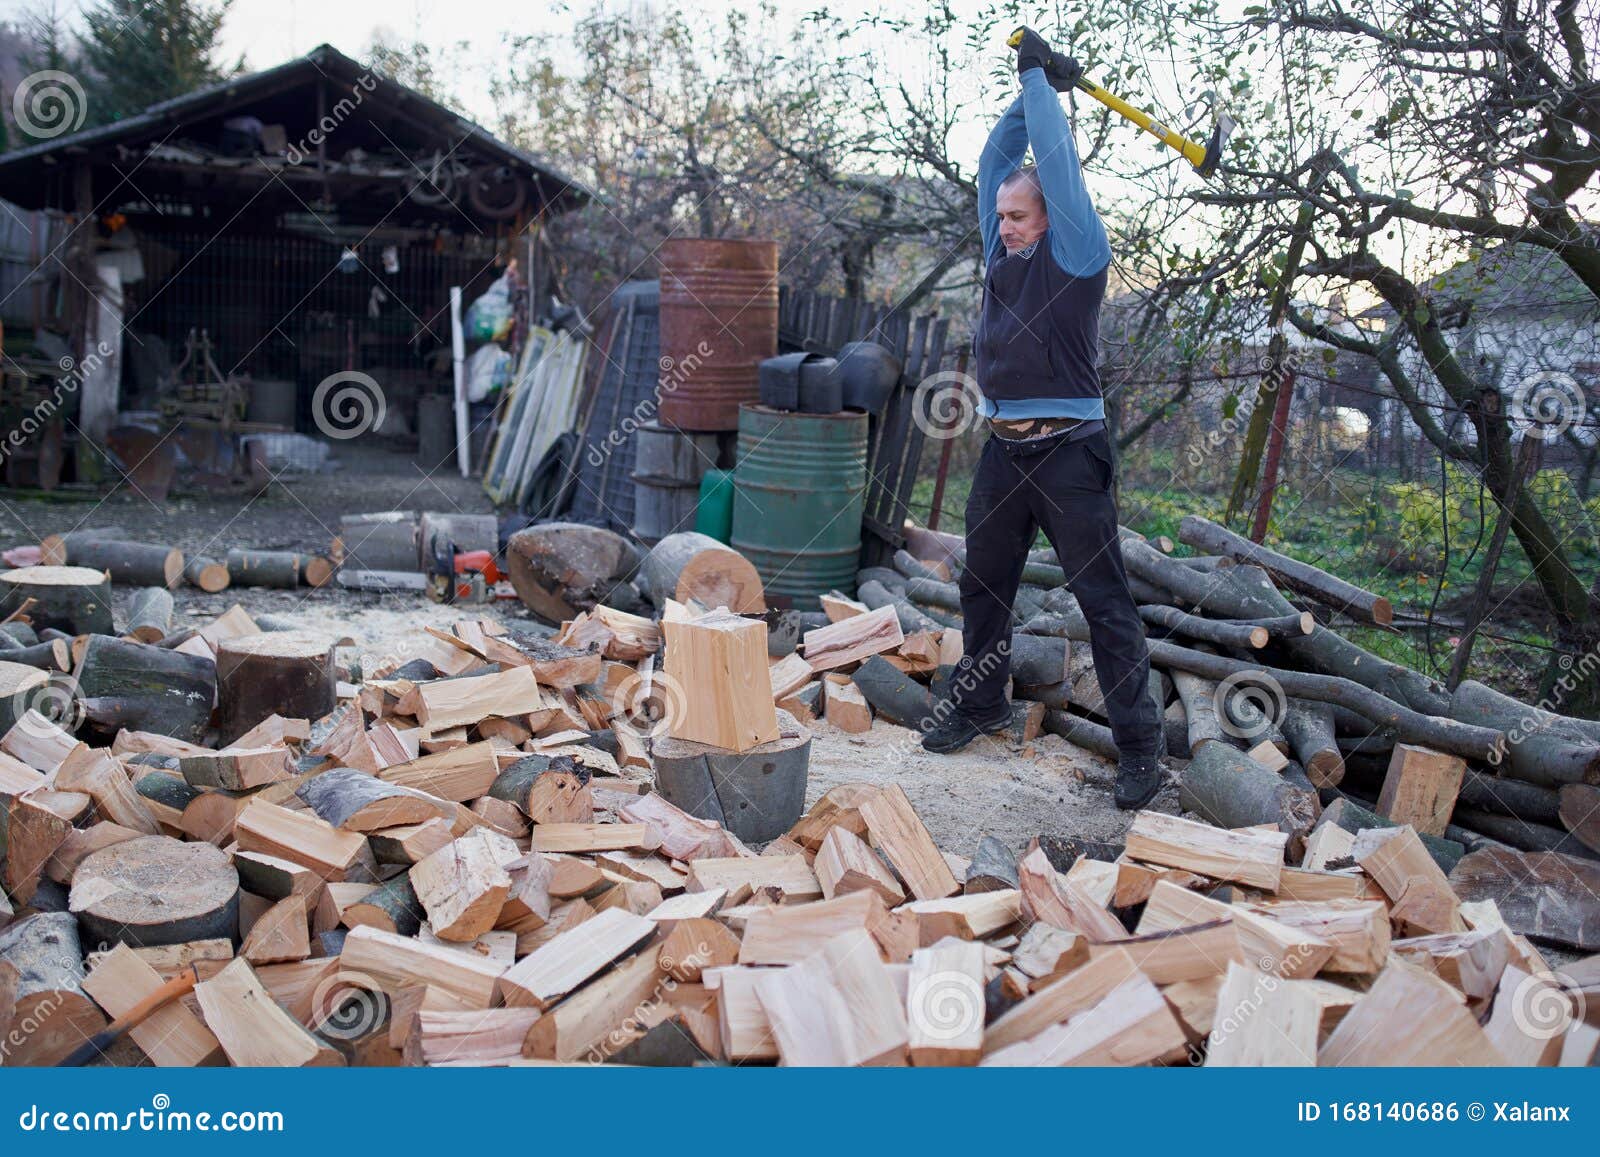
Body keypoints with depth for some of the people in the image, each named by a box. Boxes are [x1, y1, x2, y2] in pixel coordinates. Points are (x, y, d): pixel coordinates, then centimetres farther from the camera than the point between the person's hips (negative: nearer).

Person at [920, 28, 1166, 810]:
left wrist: (1039, 79, 1)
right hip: (1003, 450, 7)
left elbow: (1057, 165, -9)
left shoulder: (1077, 254, -4)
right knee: (983, 584, 15)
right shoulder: (1003, 253, 13)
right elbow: (996, 162, 18)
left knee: (1103, 599, -5)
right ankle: (980, 706, 32)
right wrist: (1026, 95, 13)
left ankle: (1139, 746, 1)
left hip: (1067, 454, -7)